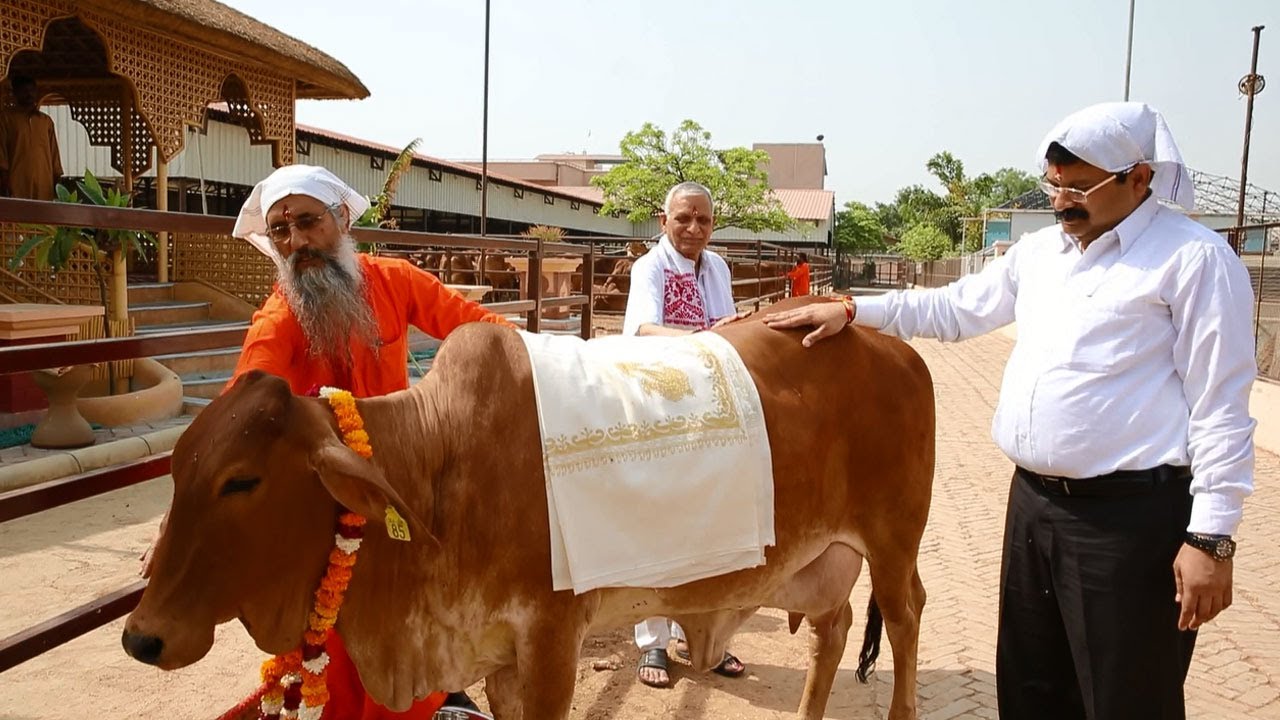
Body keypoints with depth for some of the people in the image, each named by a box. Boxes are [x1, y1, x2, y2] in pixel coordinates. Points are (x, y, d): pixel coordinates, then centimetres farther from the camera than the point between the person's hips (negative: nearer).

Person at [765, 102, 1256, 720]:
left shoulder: (1193, 258, -7)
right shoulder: (1039, 252, 13)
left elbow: (1220, 407, -10)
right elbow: (954, 309, 22)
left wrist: (1211, 537, -14)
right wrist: (852, 311, 12)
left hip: (1131, 514, -7)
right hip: (1034, 501, 7)